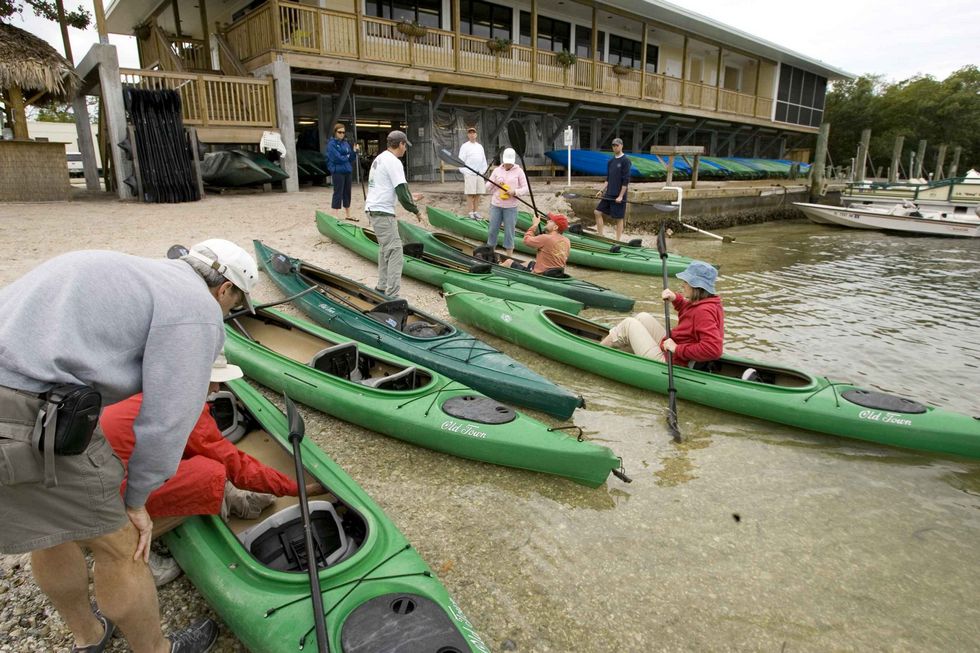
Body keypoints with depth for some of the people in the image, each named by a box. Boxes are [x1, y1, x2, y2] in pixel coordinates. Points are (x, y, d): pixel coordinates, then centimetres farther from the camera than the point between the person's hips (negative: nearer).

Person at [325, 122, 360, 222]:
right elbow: (337, 158, -17)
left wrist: (354, 151, -6)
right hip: (337, 171, -7)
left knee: (347, 193, 12)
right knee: (338, 193, -7)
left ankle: (347, 215, 23)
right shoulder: (331, 144, -7)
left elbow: (351, 158, 10)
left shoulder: (346, 143, 12)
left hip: (347, 171, 7)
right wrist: (347, 157, -3)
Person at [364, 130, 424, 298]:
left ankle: (382, 287, 29)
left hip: (373, 209, 10)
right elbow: (402, 191, -18)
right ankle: (392, 295, -13)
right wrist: (415, 210, -6)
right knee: (395, 251, -10)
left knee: (385, 248, 21)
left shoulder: (380, 158, 17)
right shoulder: (394, 162, -14)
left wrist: (410, 197, 27)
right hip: (383, 212, -10)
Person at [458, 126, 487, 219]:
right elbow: (461, 160, -4)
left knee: (478, 193, 4)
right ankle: (471, 212, -2)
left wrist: (483, 171, 8)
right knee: (470, 193, -6)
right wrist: (464, 172, -12)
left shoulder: (480, 146, 17)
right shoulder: (464, 146, 1)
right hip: (469, 173, -5)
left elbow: (484, 160, 19)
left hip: (479, 173, 5)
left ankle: (476, 211, 9)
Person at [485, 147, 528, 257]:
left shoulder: (519, 171, 1)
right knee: (493, 229, 7)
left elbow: (525, 189, -1)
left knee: (509, 231, 2)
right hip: (496, 205, 2)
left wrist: (515, 192, -19)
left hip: (511, 207, -2)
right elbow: (487, 187, 8)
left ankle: (509, 255, 12)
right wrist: (495, 183, -12)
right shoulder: (497, 170, 7)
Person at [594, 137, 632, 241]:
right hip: (608, 194, 7)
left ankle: (618, 240, 9)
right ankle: (600, 236, 13)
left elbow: (626, 180, -13)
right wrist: (602, 191, 8)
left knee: (618, 218, -1)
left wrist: (621, 196, -16)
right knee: (598, 212, 4)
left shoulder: (625, 160, -9)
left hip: (619, 195, -7)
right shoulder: (611, 161, 11)